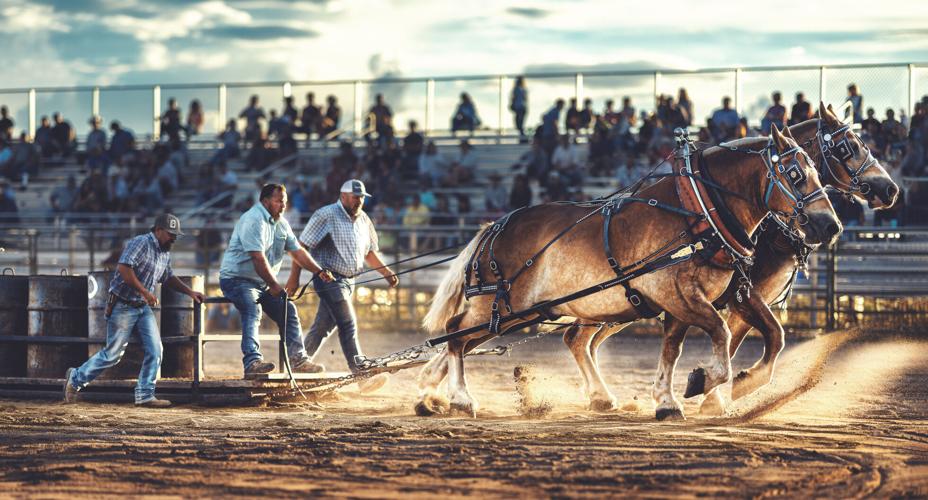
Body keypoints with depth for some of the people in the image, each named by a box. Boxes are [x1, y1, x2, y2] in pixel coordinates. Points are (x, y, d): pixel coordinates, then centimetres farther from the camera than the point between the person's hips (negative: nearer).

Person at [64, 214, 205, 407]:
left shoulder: (165, 253, 12)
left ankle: (145, 396, 3)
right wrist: (145, 292, -26)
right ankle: (76, 378, 17)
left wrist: (190, 292, 16)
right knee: (113, 353, -2)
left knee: (155, 351, -3)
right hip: (122, 306, -8)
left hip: (143, 308, 8)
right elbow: (123, 268, -28)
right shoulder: (141, 243, -17)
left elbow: (168, 278, 27)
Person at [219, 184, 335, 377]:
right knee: (252, 313, -31)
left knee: (288, 311, 8)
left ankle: (298, 360, 17)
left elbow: (297, 251, 14)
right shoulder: (253, 220, -19)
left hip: (262, 283, 10)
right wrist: (274, 285, -26)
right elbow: (258, 258, -26)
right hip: (237, 279, -10)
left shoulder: (281, 223, 12)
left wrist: (319, 272, 2)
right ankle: (252, 362, -45)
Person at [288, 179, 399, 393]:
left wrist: (387, 273, 9)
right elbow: (302, 246, -9)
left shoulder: (364, 220, 13)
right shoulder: (326, 216, -10)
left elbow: (369, 253, 22)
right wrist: (294, 277, -13)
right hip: (329, 278, -7)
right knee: (348, 325, -14)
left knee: (325, 325, 14)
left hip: (349, 281, 8)